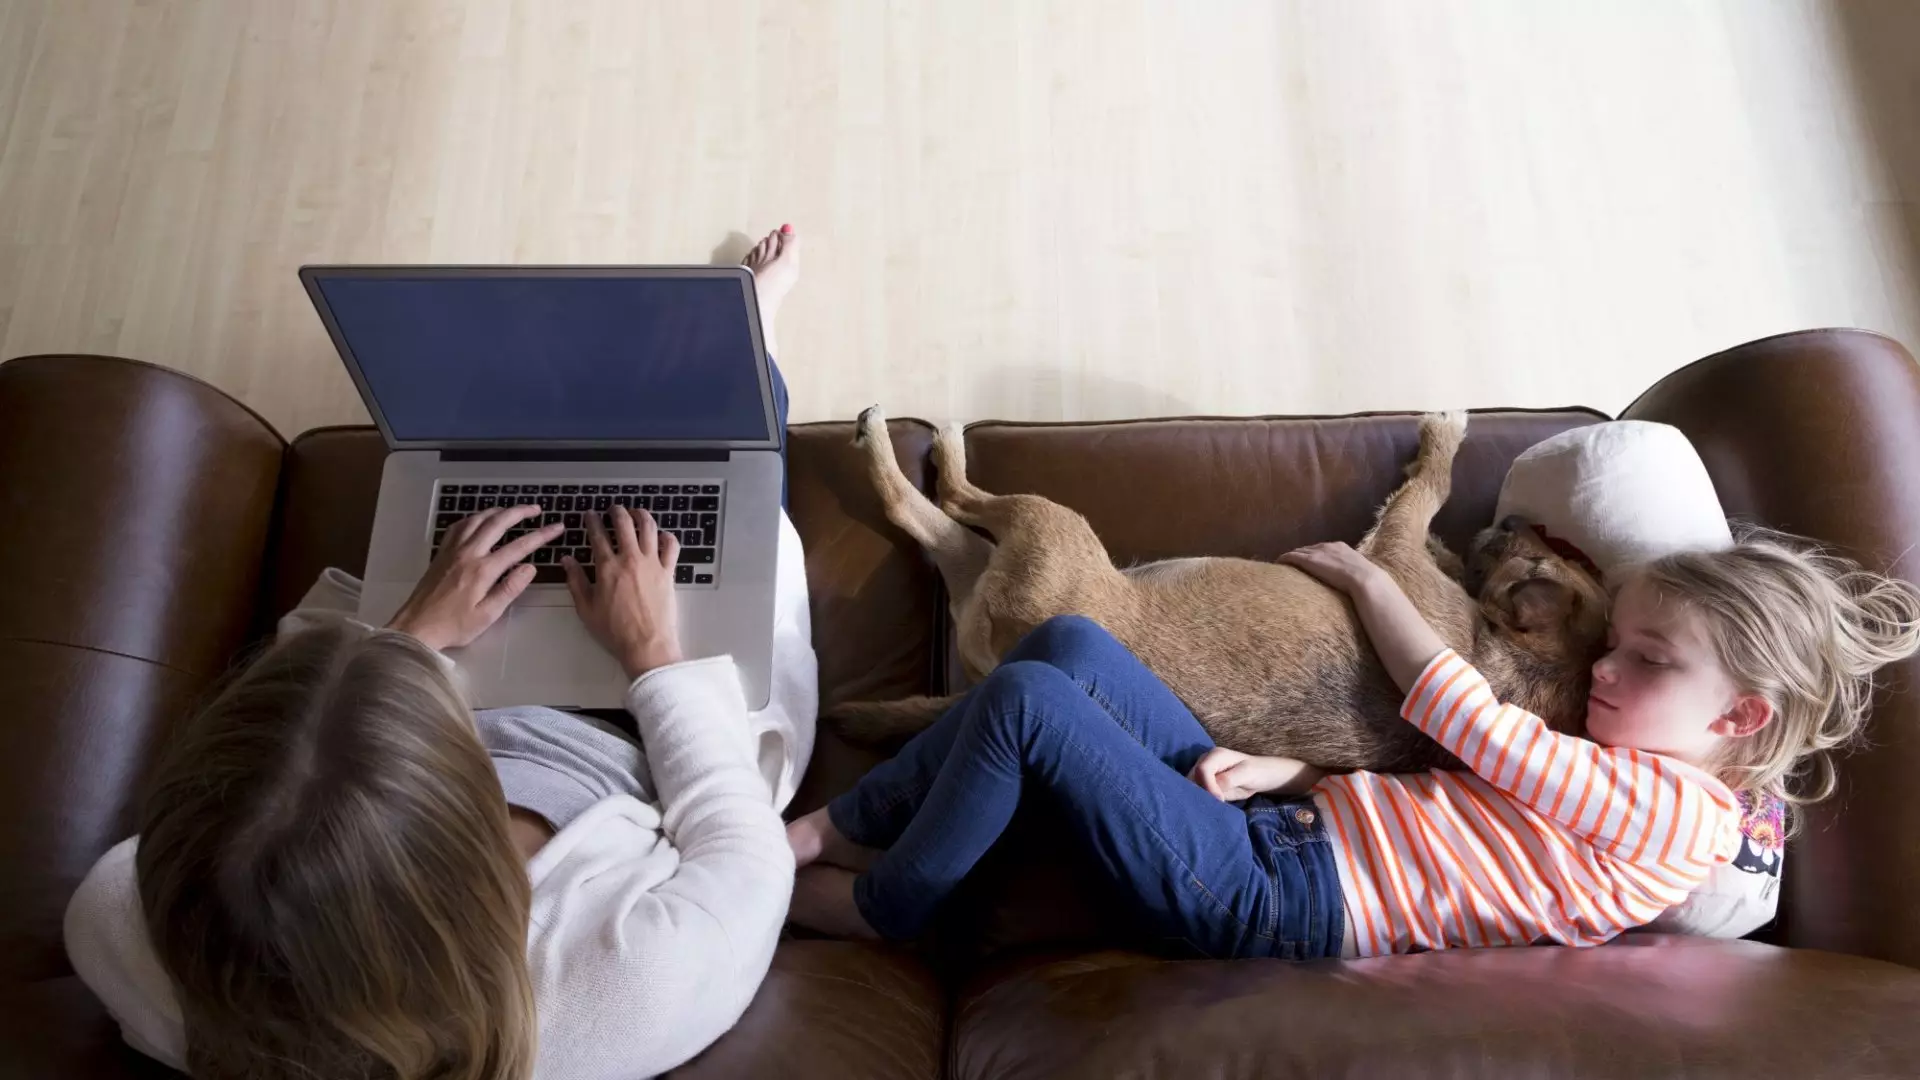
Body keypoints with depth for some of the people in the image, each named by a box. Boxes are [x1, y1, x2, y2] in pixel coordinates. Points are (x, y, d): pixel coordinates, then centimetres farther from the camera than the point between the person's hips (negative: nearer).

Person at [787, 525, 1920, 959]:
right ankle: (834, 825, 2)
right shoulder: (1617, 772, 19)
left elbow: (1471, 726, -8)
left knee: (1024, 699, -19)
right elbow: (1423, 794, 15)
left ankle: (880, 903, 4)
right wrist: (1284, 771, -3)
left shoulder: (1669, 809, -8)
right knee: (1068, 645, -5)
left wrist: (1368, 579, 5)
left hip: (1266, 896, -9)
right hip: (1278, 831, 9)